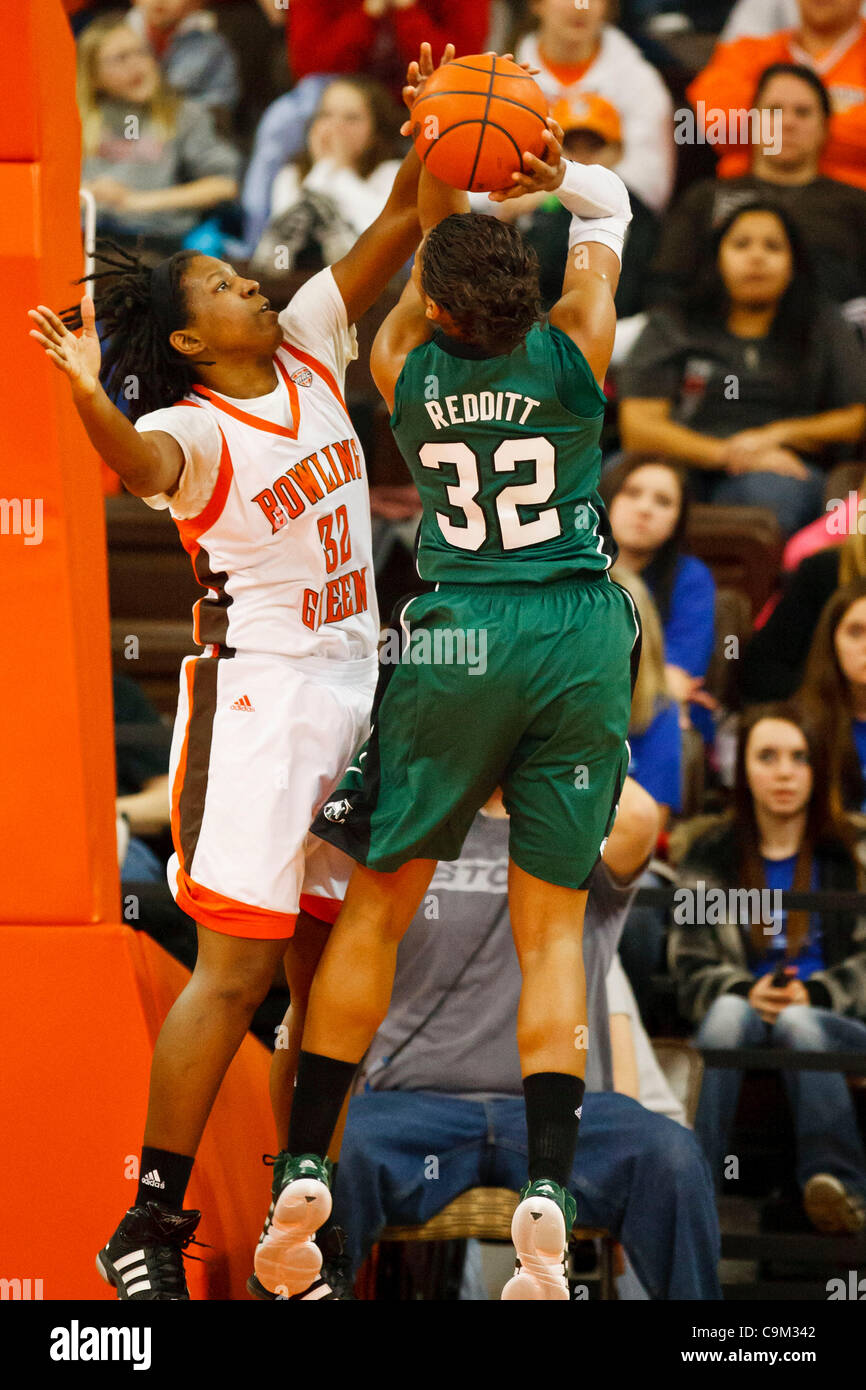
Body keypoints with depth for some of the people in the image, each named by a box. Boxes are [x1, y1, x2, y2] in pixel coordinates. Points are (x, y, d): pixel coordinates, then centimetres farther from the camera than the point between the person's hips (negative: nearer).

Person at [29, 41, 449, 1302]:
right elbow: (140, 463, -37)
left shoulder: (307, 353, 7)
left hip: (357, 692, 7)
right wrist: (90, 395, -57)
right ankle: (152, 1219, -9)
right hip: (259, 692, -7)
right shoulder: (192, 430, -13)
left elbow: (395, 233, 8)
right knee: (236, 968, -13)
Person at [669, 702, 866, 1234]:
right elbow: (691, 965, 8)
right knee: (728, 1012, -35)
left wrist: (811, 994, -14)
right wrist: (747, 993, -14)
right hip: (742, 1022, 1)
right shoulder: (712, 856, 16)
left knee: (795, 1024, -37)